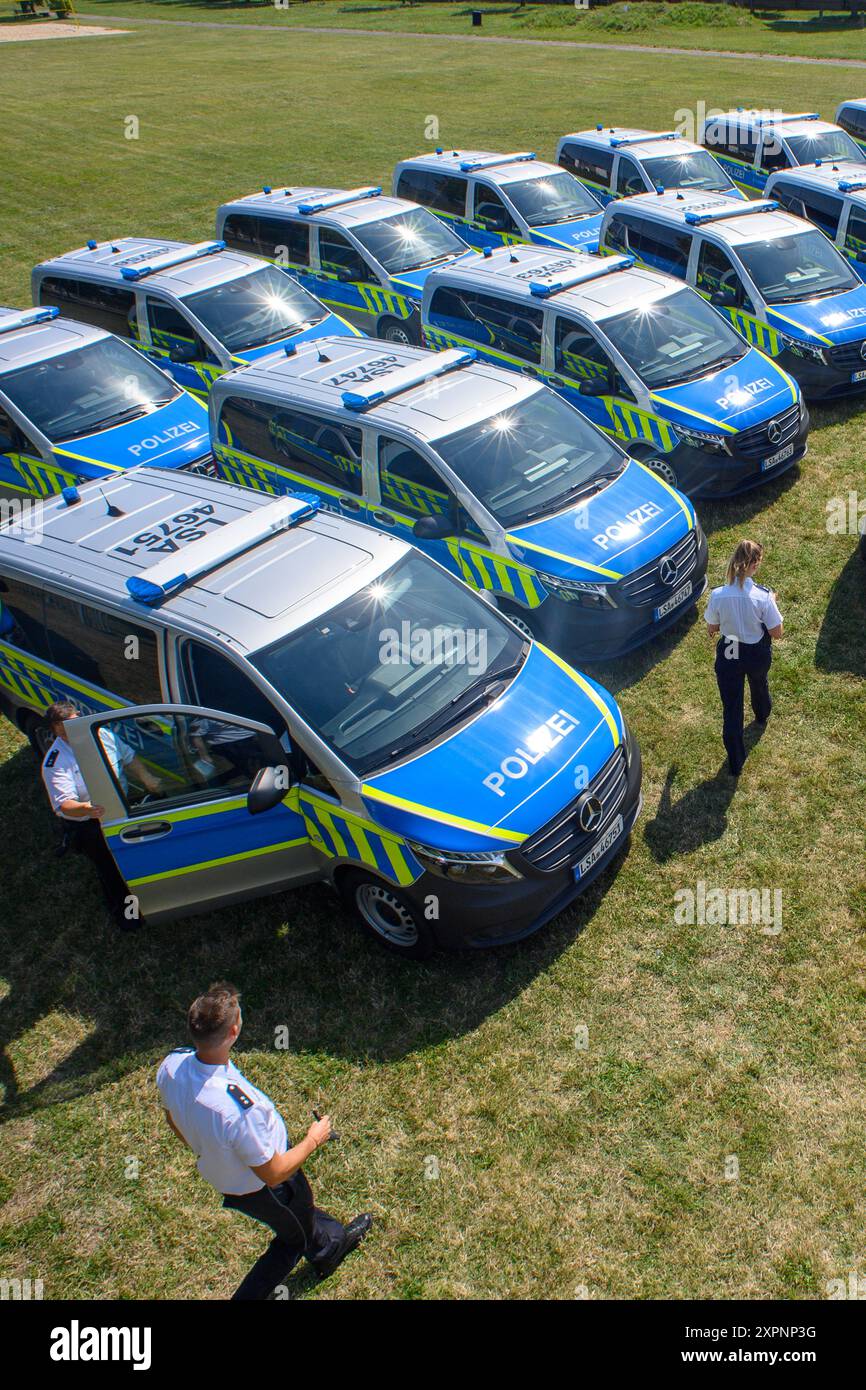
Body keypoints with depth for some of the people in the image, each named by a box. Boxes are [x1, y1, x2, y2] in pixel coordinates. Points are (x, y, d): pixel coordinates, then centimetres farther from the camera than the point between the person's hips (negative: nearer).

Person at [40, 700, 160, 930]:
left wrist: (146, 777, -3)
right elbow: (64, 804, -27)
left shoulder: (101, 734, 0)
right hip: (88, 825, -5)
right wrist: (85, 808, -48)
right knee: (112, 867, -12)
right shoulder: (55, 762, -17)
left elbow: (128, 757, 14)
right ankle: (121, 911, 15)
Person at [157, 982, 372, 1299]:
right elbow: (273, 1174, -29)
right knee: (295, 1237, 27)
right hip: (261, 1190, -7)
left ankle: (332, 1245, 60)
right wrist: (313, 1140, -11)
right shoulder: (238, 1108, -46)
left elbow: (175, 1122, -2)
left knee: (301, 1214, 34)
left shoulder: (171, 1065, -24)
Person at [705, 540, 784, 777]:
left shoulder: (717, 595, -23)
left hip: (728, 656, -1)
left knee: (731, 711, 10)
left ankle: (735, 764, 17)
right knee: (759, 684, 36)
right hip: (758, 655, 1)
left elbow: (711, 629, -7)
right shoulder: (763, 597, -26)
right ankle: (762, 716, 68)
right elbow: (776, 633, -15)